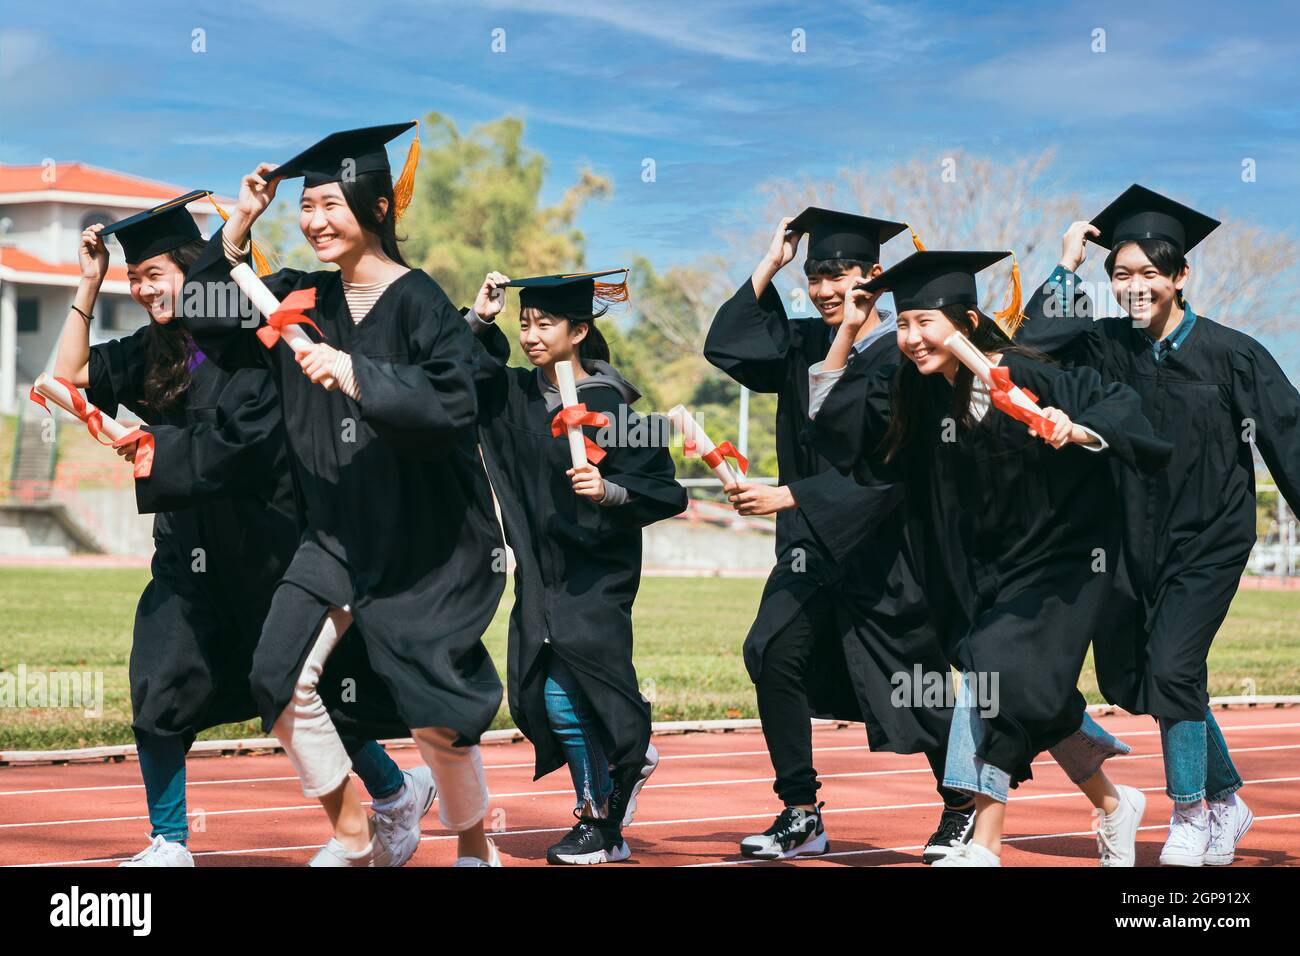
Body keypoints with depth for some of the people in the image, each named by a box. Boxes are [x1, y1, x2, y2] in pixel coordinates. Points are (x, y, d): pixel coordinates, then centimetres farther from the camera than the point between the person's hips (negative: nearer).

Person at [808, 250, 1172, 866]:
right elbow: (839, 420, 1)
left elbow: (1117, 404, -20)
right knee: (1035, 698, 9)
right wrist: (846, 335, -7)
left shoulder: (1026, 379, -19)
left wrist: (1075, 431, -39)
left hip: (1055, 559, -6)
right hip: (985, 574, 6)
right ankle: (1113, 805, 33)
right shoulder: (916, 394, -2)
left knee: (999, 674, -19)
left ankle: (985, 847, -13)